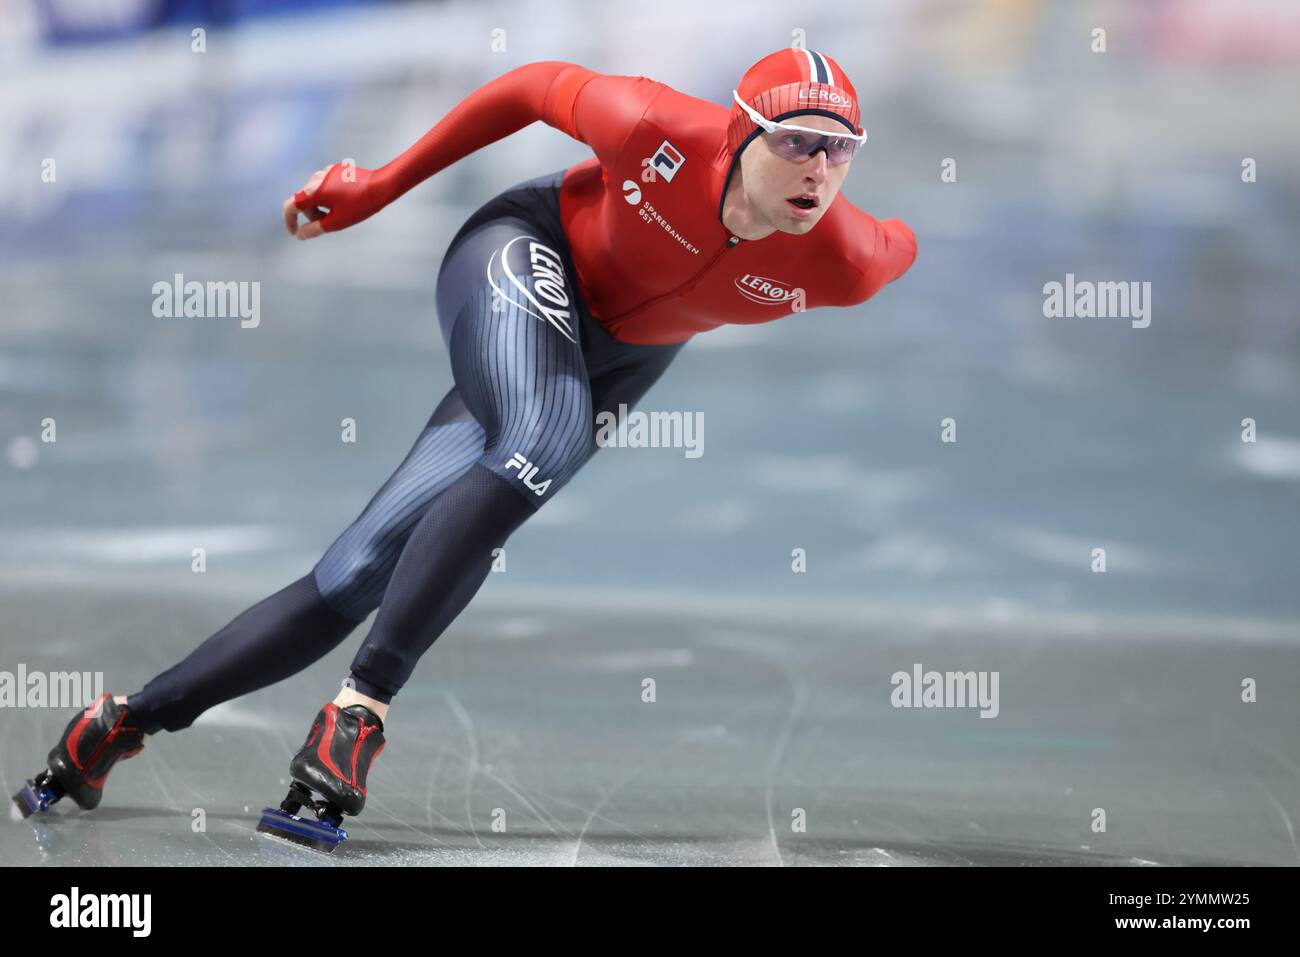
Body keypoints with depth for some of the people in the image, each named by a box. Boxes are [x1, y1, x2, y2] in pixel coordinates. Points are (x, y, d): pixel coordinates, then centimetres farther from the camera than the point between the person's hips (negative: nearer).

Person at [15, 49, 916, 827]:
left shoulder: (842, 263, -27)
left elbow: (899, 247, -2)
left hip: (616, 362, 3)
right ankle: (363, 704, -29)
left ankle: (134, 716, 6)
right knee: (544, 437, -38)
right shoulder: (661, 129, -31)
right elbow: (537, 87, -12)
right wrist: (380, 186, -3)